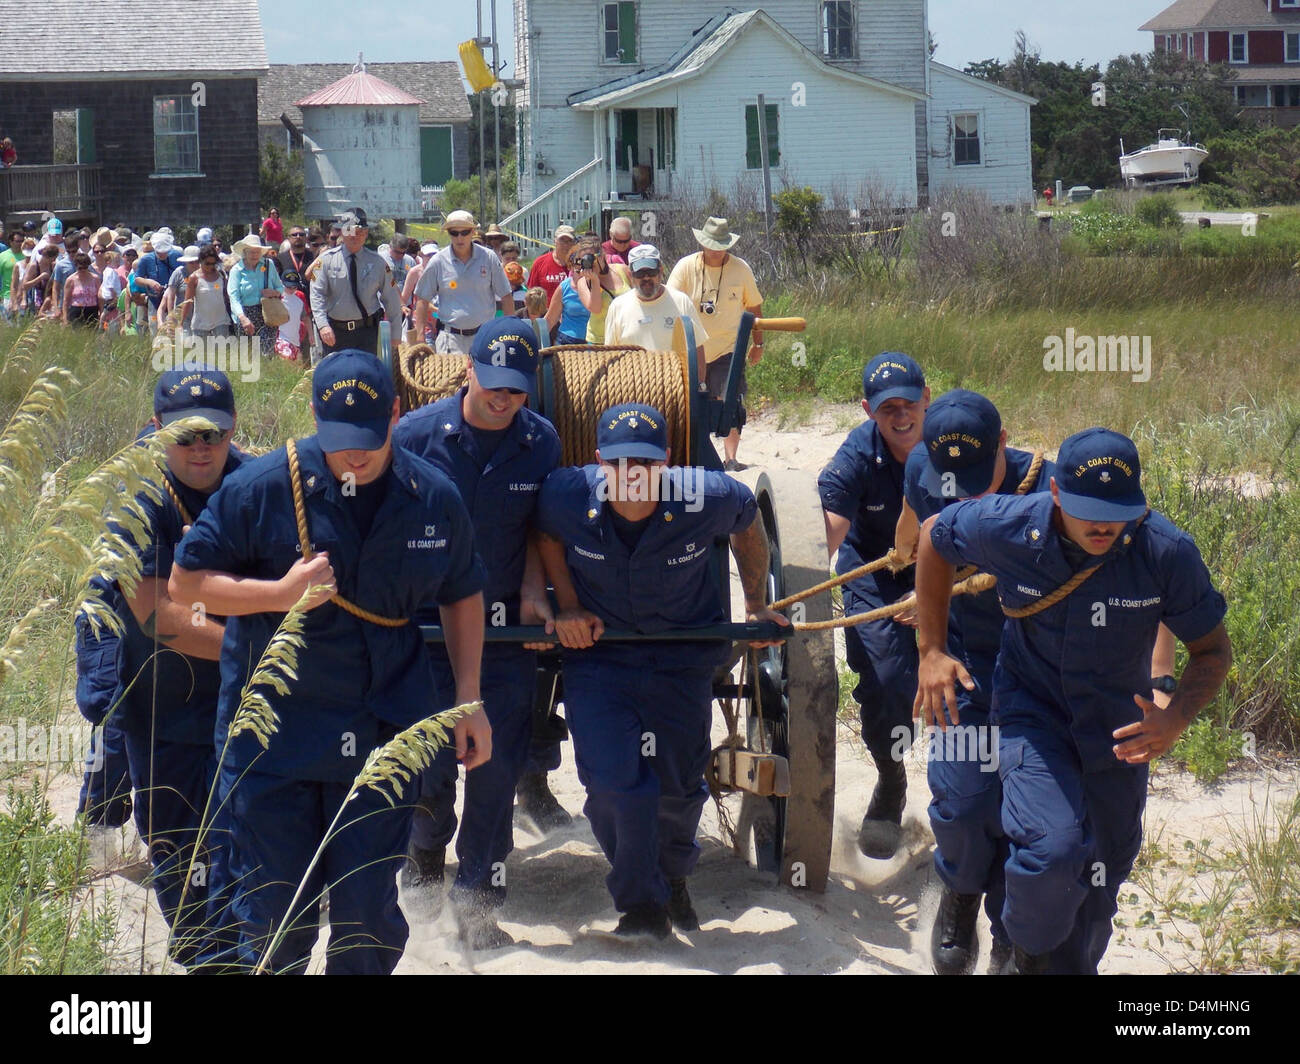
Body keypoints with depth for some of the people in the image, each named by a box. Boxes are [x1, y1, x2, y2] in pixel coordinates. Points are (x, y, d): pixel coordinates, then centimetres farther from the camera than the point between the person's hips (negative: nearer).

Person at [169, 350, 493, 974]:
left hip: (381, 733, 2)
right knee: (274, 910, 4)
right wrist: (281, 594, -17)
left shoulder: (433, 499, 1)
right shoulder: (261, 488, -8)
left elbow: (462, 596, 16)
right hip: (273, 730, -1)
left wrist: (469, 700, 9)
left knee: (368, 907, 4)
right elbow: (184, 583, -3)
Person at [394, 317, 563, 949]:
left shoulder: (541, 443, -1)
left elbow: (537, 530, 9)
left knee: (499, 763, -1)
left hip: (508, 628, 2)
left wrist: (533, 593, -7)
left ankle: (475, 895, 13)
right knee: (429, 759, 2)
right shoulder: (416, 434, -9)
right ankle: (426, 848, 36)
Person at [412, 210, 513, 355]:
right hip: (450, 336, -1)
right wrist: (420, 336, 1)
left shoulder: (488, 258, 3)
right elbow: (422, 300, 8)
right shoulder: (438, 262, 2)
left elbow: (506, 297, 9)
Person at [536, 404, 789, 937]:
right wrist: (568, 608, -3)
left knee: (679, 783, 13)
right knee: (611, 778, -16)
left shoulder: (707, 499, -23)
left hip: (683, 658, 1)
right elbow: (547, 537, 4)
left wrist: (756, 605, 9)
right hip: (596, 650, -1)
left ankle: (672, 877, 47)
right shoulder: (566, 497, -22)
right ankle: (641, 906, 6)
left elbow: (748, 527, 1)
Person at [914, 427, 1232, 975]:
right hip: (1032, 709, -2)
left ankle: (1075, 961, 46)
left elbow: (1212, 649, -10)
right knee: (1051, 848, -25)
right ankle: (1035, 955, 6)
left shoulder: (1168, 552, -24)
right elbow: (934, 536, -1)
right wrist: (931, 651, -2)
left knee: (1104, 869, 16)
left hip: (1118, 724, 2)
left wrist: (1175, 720, -29)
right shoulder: (1007, 528, -23)